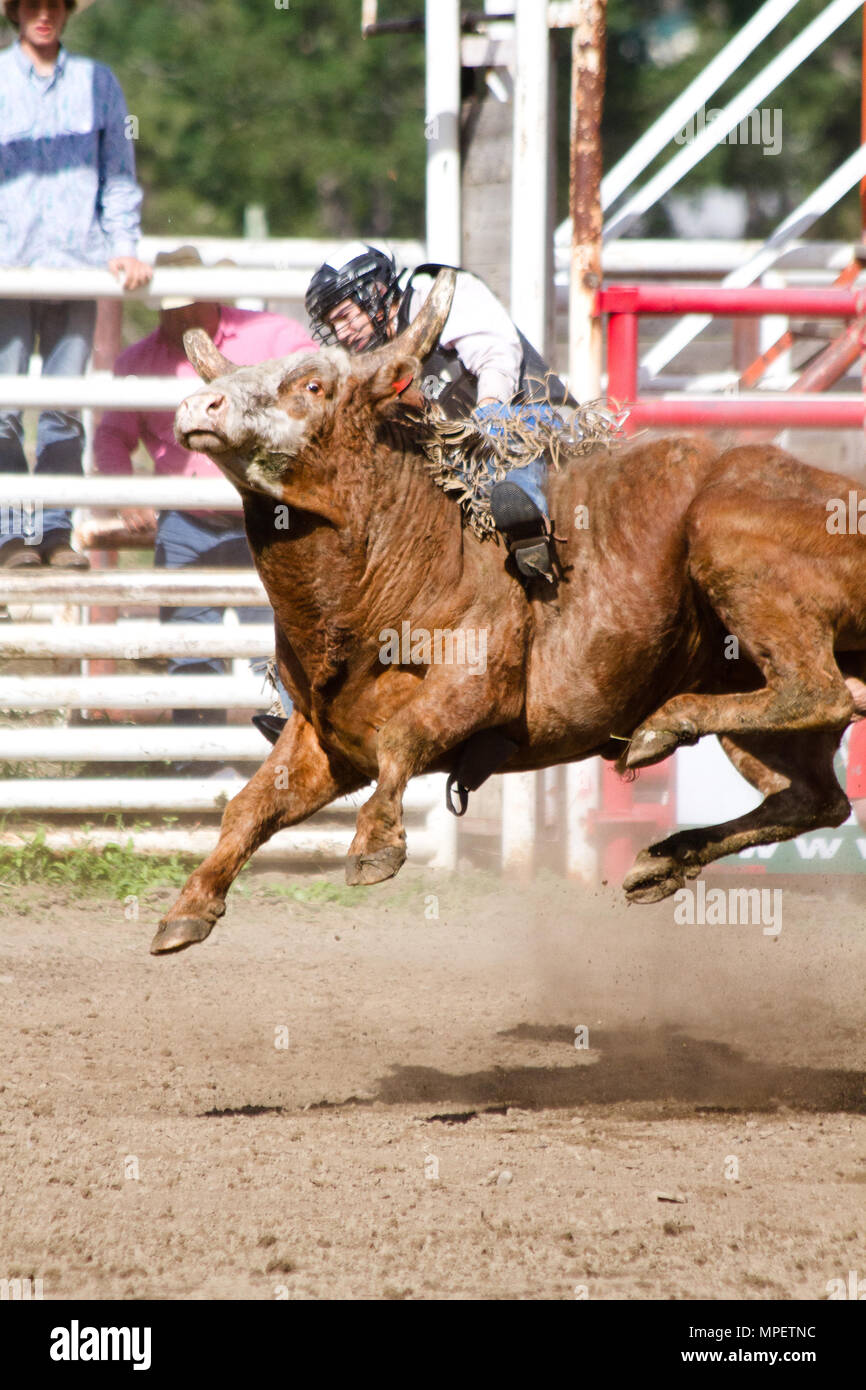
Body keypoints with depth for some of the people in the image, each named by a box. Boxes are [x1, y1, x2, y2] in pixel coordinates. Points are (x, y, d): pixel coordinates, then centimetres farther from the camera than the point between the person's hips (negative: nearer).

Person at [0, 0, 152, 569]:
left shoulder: (96, 83, 12)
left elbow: (119, 175, 15)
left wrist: (125, 246, 4)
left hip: (76, 265, 1)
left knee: (64, 408, -1)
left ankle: (57, 530, 4)